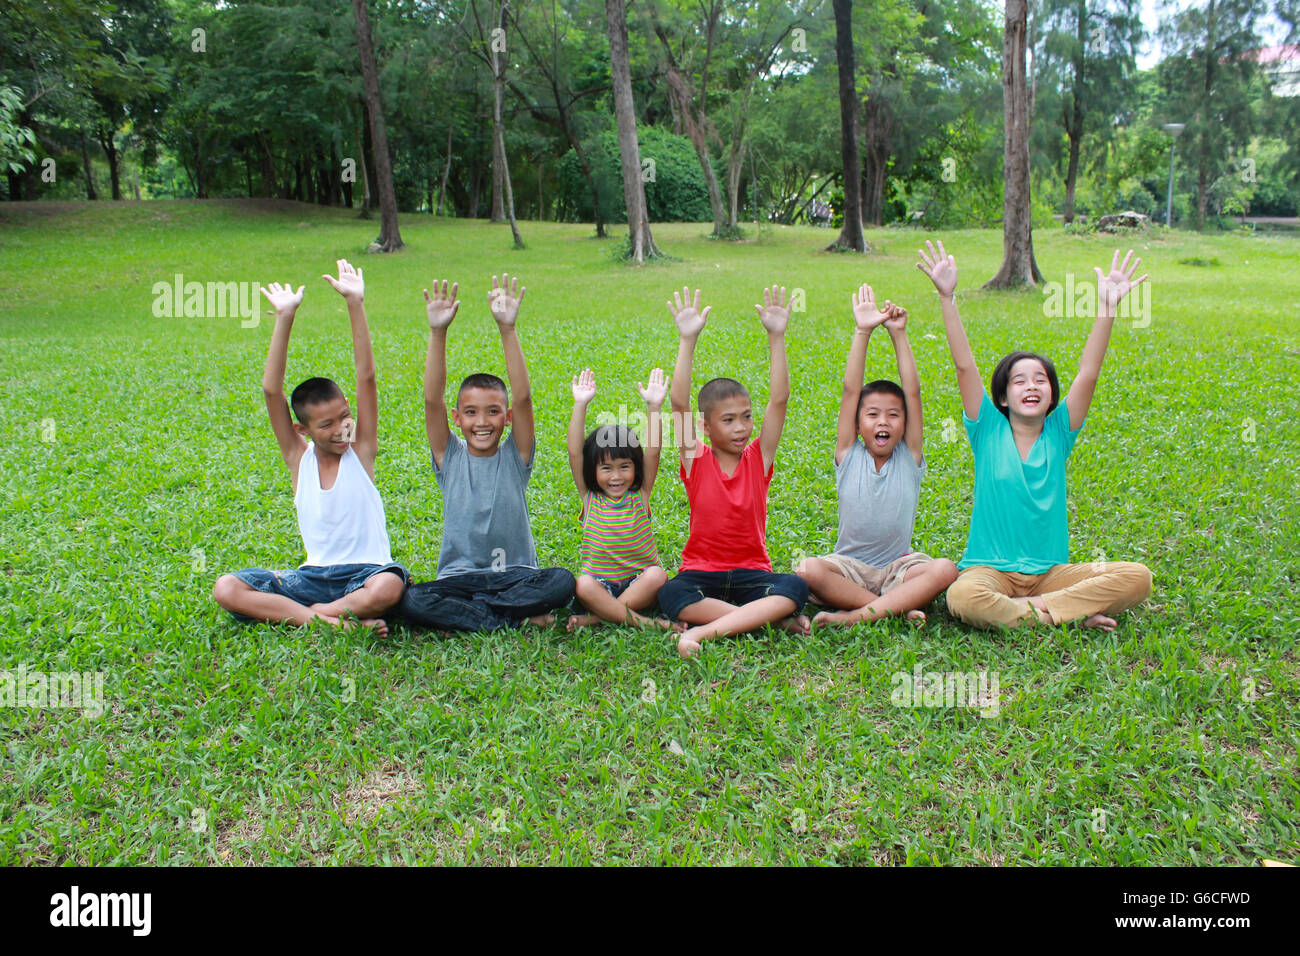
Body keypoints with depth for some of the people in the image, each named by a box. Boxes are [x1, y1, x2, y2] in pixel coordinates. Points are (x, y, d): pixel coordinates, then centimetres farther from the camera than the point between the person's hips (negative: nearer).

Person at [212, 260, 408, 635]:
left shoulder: (361, 450, -1)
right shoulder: (298, 458, 3)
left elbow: (366, 379, -11)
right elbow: (271, 391, -7)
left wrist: (355, 304, -17)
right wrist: (284, 318, -15)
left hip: (365, 573, -3)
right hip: (314, 576, 3)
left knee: (389, 587, -39)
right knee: (226, 588, -18)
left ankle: (315, 613, -15)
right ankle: (339, 621, -28)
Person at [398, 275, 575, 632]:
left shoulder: (515, 457, 1)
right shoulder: (449, 458, 3)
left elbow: (523, 398, -13)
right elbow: (432, 400, -10)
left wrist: (508, 330, -23)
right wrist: (437, 333, -21)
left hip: (515, 573, 0)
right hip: (459, 575, 1)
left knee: (562, 582, -30)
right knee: (412, 600, -29)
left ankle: (460, 614, -17)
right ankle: (518, 618, -21)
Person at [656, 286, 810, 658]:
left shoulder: (759, 457, 3)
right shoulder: (695, 461, -1)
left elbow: (779, 399, -7)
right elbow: (679, 404, -14)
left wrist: (776, 337, -16)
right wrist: (688, 340, -22)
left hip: (752, 573, 2)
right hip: (701, 574, -1)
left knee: (795, 587, -30)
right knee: (669, 595, -34)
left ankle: (703, 631, -35)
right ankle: (771, 618, -31)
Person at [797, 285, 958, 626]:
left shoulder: (909, 459, 3)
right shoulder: (849, 457, 1)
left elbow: (913, 391, -5)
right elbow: (850, 390, -7)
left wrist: (899, 334, -9)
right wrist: (863, 332, -12)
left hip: (897, 567, 1)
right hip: (849, 567, -1)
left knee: (945, 569, -29)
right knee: (808, 570, -31)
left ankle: (855, 615, -34)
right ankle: (900, 608, -28)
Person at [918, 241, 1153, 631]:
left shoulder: (1058, 434, 6)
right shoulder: (989, 431, 1)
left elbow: (1087, 375, -5)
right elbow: (965, 366, -9)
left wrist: (1107, 307, -15)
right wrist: (947, 298, -18)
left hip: (1050, 571, 3)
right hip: (990, 569, -3)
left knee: (1137, 578, -19)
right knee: (964, 597, -37)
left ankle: (1025, 611, -16)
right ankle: (1069, 612, -19)